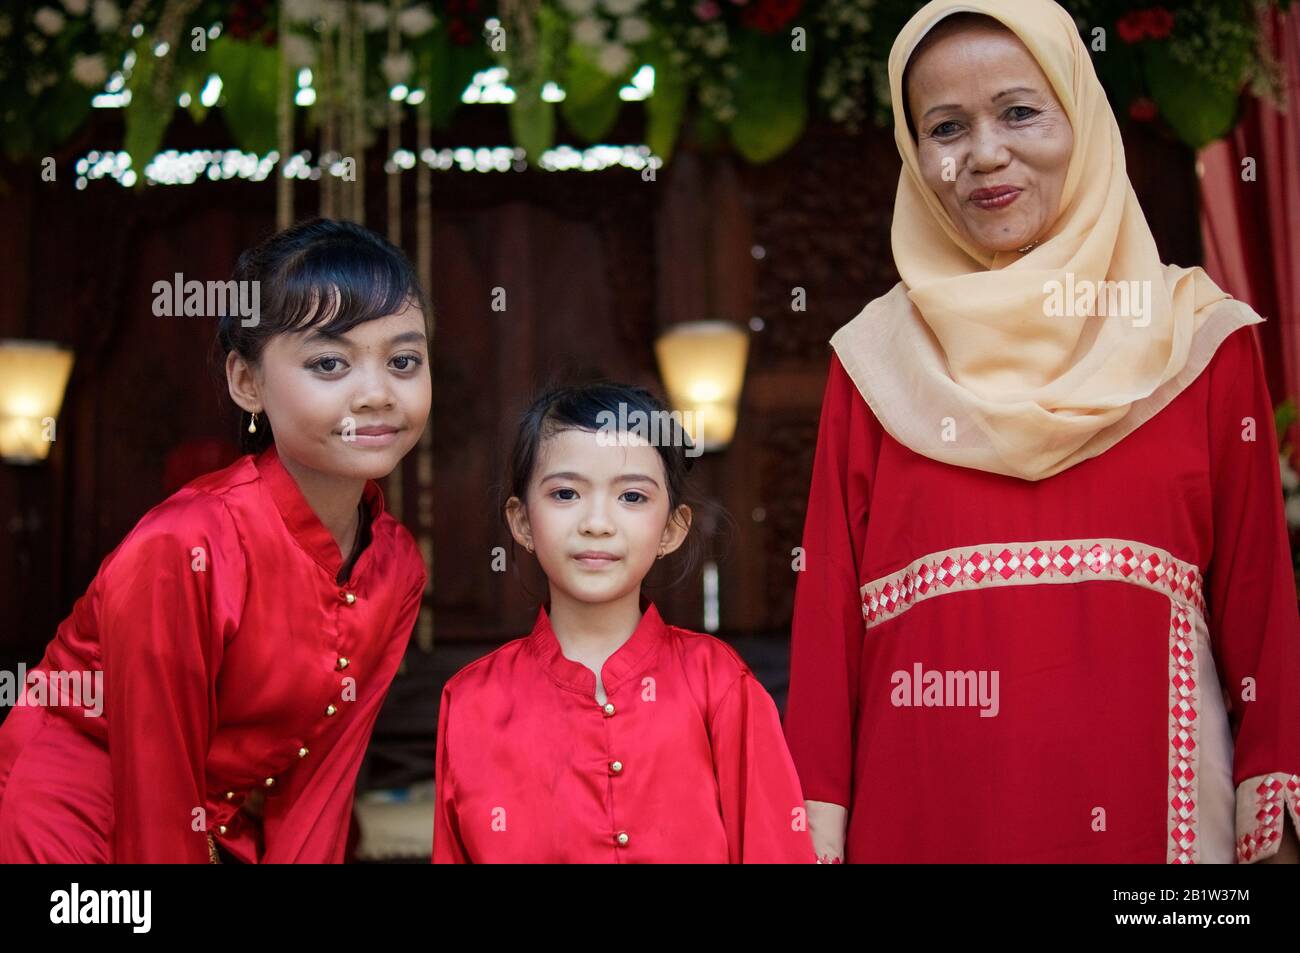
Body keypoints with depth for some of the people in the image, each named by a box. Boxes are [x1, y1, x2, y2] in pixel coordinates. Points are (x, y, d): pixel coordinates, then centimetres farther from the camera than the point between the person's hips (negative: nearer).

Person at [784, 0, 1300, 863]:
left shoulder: (1198, 338, 2)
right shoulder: (876, 360, 3)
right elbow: (828, 608, 2)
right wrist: (818, 825, -3)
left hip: (1148, 804, 0)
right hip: (918, 816, 1)